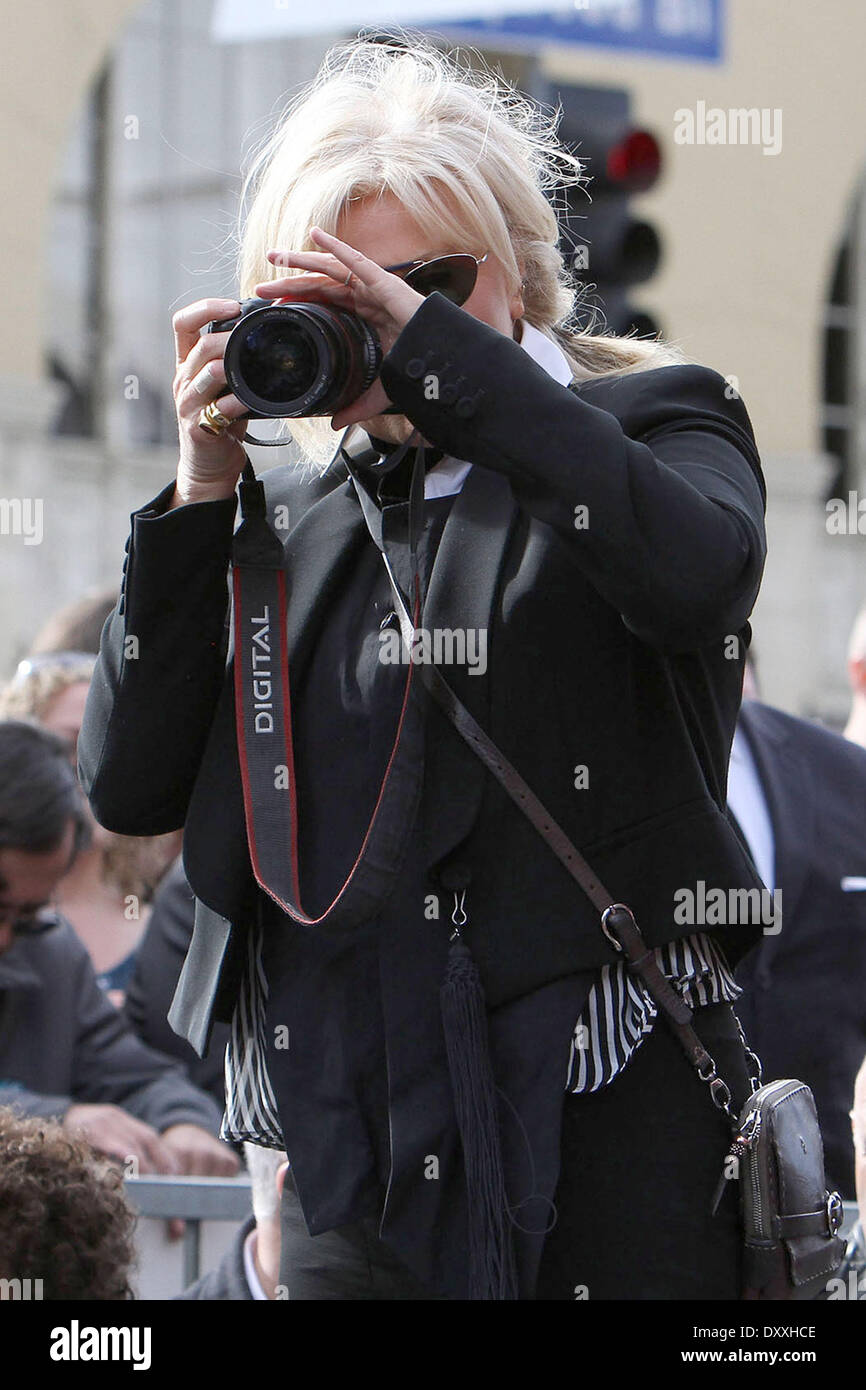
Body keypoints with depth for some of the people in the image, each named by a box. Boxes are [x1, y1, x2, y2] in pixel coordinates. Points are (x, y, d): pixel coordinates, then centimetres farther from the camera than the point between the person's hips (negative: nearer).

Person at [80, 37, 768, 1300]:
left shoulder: (654, 422, 7)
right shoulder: (294, 517, 15)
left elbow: (695, 572, -18)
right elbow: (132, 787, 8)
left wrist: (429, 339, -16)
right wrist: (202, 488, -1)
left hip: (607, 1096, -3)